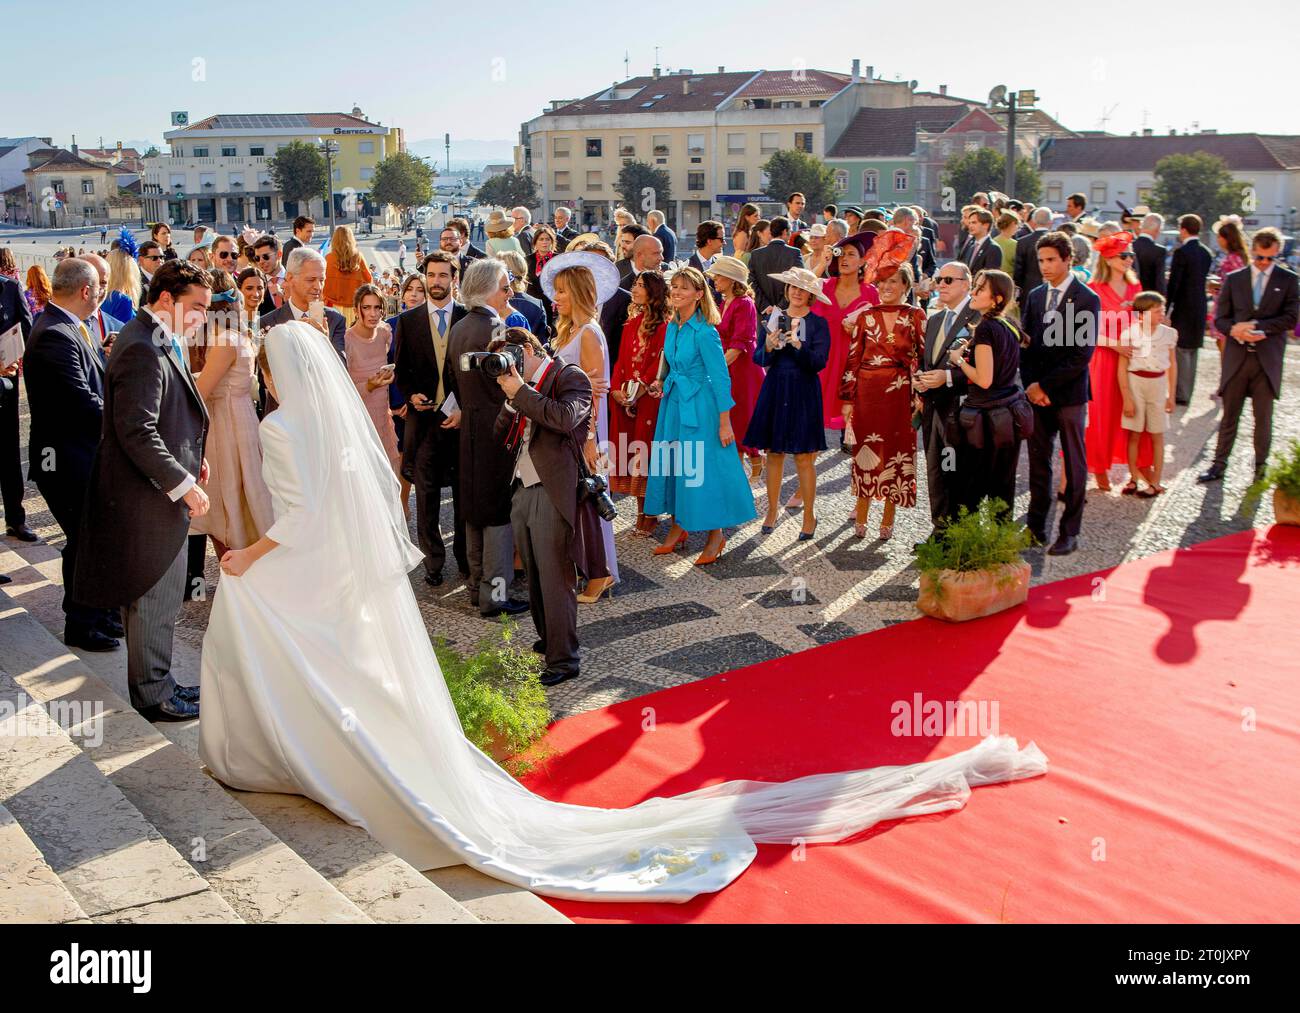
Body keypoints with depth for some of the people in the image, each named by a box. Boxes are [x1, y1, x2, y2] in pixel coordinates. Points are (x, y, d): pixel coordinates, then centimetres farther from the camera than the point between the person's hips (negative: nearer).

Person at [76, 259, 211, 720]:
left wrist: (189, 456, 13)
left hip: (158, 488, 11)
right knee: (154, 600, 2)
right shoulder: (144, 350, -22)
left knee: (149, 597, 20)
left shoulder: (158, 341, 11)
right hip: (149, 494, -11)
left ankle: (151, 682, 32)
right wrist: (184, 484, -22)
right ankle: (154, 695, 16)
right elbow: (136, 433, -27)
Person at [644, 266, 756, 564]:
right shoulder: (672, 326, 5)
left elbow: (720, 377, -16)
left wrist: (725, 422, -17)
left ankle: (716, 534, 15)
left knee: (701, 468, -1)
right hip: (674, 402, 8)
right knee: (671, 464, 13)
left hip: (699, 405, -8)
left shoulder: (705, 332, -18)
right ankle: (678, 526, 29)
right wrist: (661, 382, 2)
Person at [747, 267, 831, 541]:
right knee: (773, 454, 7)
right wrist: (769, 347, -19)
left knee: (804, 457, -2)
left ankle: (809, 515, 7)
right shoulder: (774, 318, 7)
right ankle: (772, 510, 17)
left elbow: (819, 362, -11)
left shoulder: (818, 323, -2)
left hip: (803, 393, -3)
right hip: (775, 390, 3)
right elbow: (758, 359, 2)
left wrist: (798, 344, -26)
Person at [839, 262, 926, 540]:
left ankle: (888, 520, 15)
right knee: (865, 449, 4)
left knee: (895, 451, 4)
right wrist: (847, 399, 3)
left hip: (900, 392, -1)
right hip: (867, 391, 1)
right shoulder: (866, 316, 6)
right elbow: (853, 358, 6)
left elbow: (924, 356, 0)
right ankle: (861, 517, 17)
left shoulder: (915, 316, 2)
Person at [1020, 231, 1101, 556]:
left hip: (1069, 394, -5)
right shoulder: (1035, 296, 10)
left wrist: (1046, 385, -14)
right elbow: (1025, 344, 9)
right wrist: (1030, 384, -5)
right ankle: (1036, 525, 18)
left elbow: (1082, 353, -13)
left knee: (1074, 465, 5)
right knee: (1038, 461, 9)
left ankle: (1070, 532, 11)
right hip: (1036, 392, 5)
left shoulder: (1086, 299, -8)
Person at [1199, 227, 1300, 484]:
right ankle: (1219, 465, 15)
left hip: (1268, 359, -1)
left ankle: (1261, 467, 17)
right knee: (1229, 415, 7)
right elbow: (1220, 319, 5)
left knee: (1263, 418, 7)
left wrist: (1255, 325, -16)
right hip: (1237, 357, 1)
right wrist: (1234, 330, -17)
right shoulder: (1234, 279, 7)